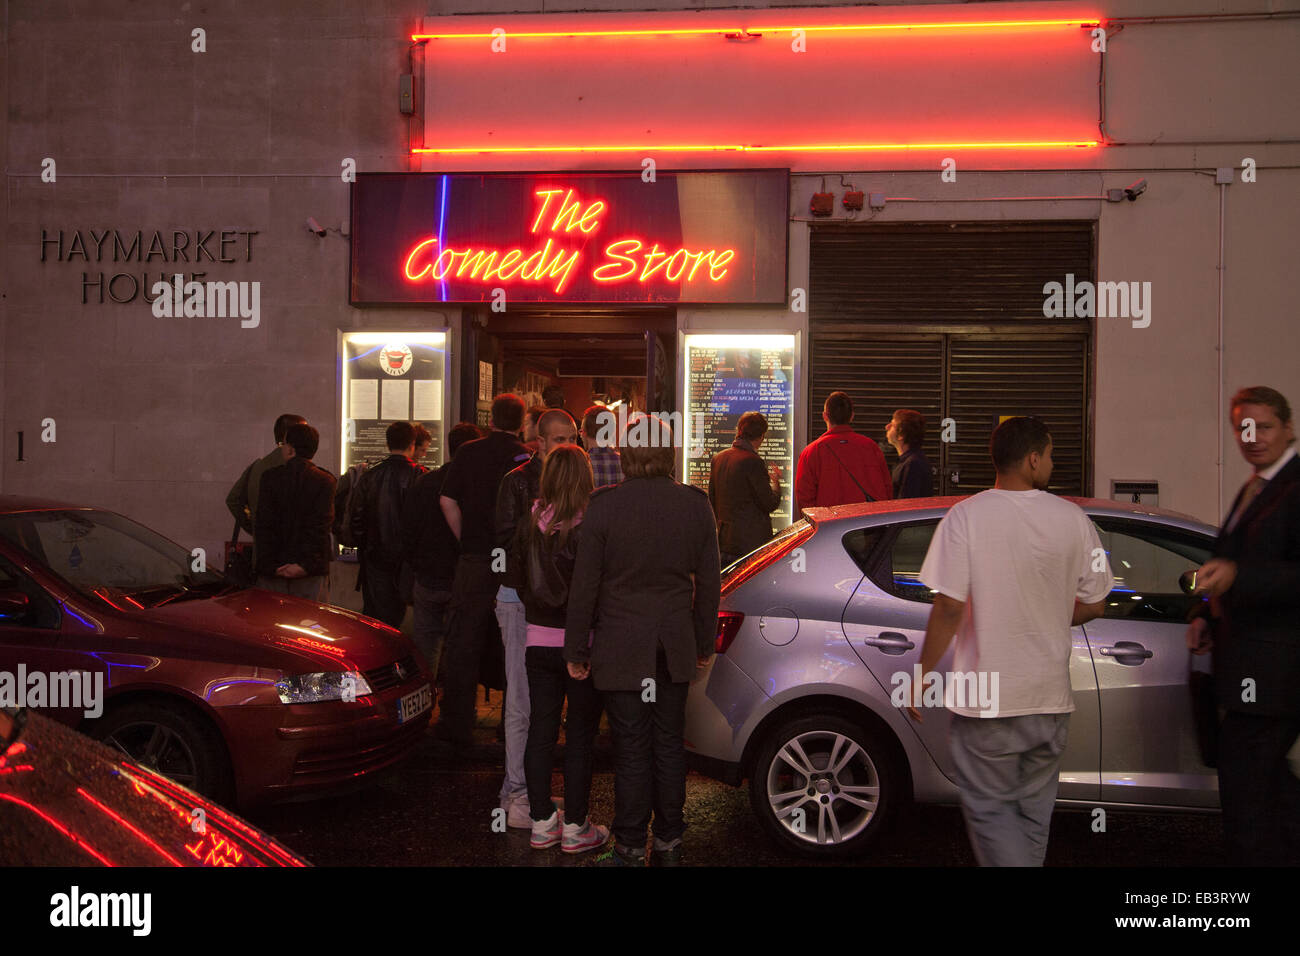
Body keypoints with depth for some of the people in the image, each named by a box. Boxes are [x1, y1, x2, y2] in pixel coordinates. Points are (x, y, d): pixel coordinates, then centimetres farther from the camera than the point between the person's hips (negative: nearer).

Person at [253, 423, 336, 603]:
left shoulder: (269, 477, 1)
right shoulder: (325, 481, -1)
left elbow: (263, 526, -4)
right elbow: (320, 527, -9)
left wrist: (272, 565, -4)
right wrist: (306, 565, -10)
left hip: (273, 570, 0)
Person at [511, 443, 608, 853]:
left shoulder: (530, 524, 0)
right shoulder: (589, 527, -16)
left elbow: (514, 573, 8)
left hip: (538, 642, 5)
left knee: (540, 732, 12)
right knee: (580, 737, 6)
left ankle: (542, 822, 22)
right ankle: (576, 827, 15)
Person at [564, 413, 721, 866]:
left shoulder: (604, 504, -11)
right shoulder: (696, 503, -1)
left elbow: (584, 583, -8)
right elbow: (708, 582, 5)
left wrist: (576, 649, 1)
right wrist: (705, 642, 16)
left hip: (621, 645, -3)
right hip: (675, 644, 3)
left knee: (631, 748, 4)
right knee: (669, 743, 14)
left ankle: (630, 847, 15)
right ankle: (669, 841, 25)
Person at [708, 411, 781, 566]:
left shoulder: (718, 458, 7)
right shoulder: (753, 461, -15)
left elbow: (712, 500, 14)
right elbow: (770, 504, -11)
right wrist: (775, 481, 6)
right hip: (751, 541, -7)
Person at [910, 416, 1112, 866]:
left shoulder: (966, 516, -12)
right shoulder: (1073, 518, -2)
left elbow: (949, 607, -16)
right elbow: (1093, 605, 5)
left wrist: (922, 674, -5)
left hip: (987, 697, -4)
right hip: (1051, 695, 4)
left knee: (989, 807, 8)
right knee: (1033, 812, 18)